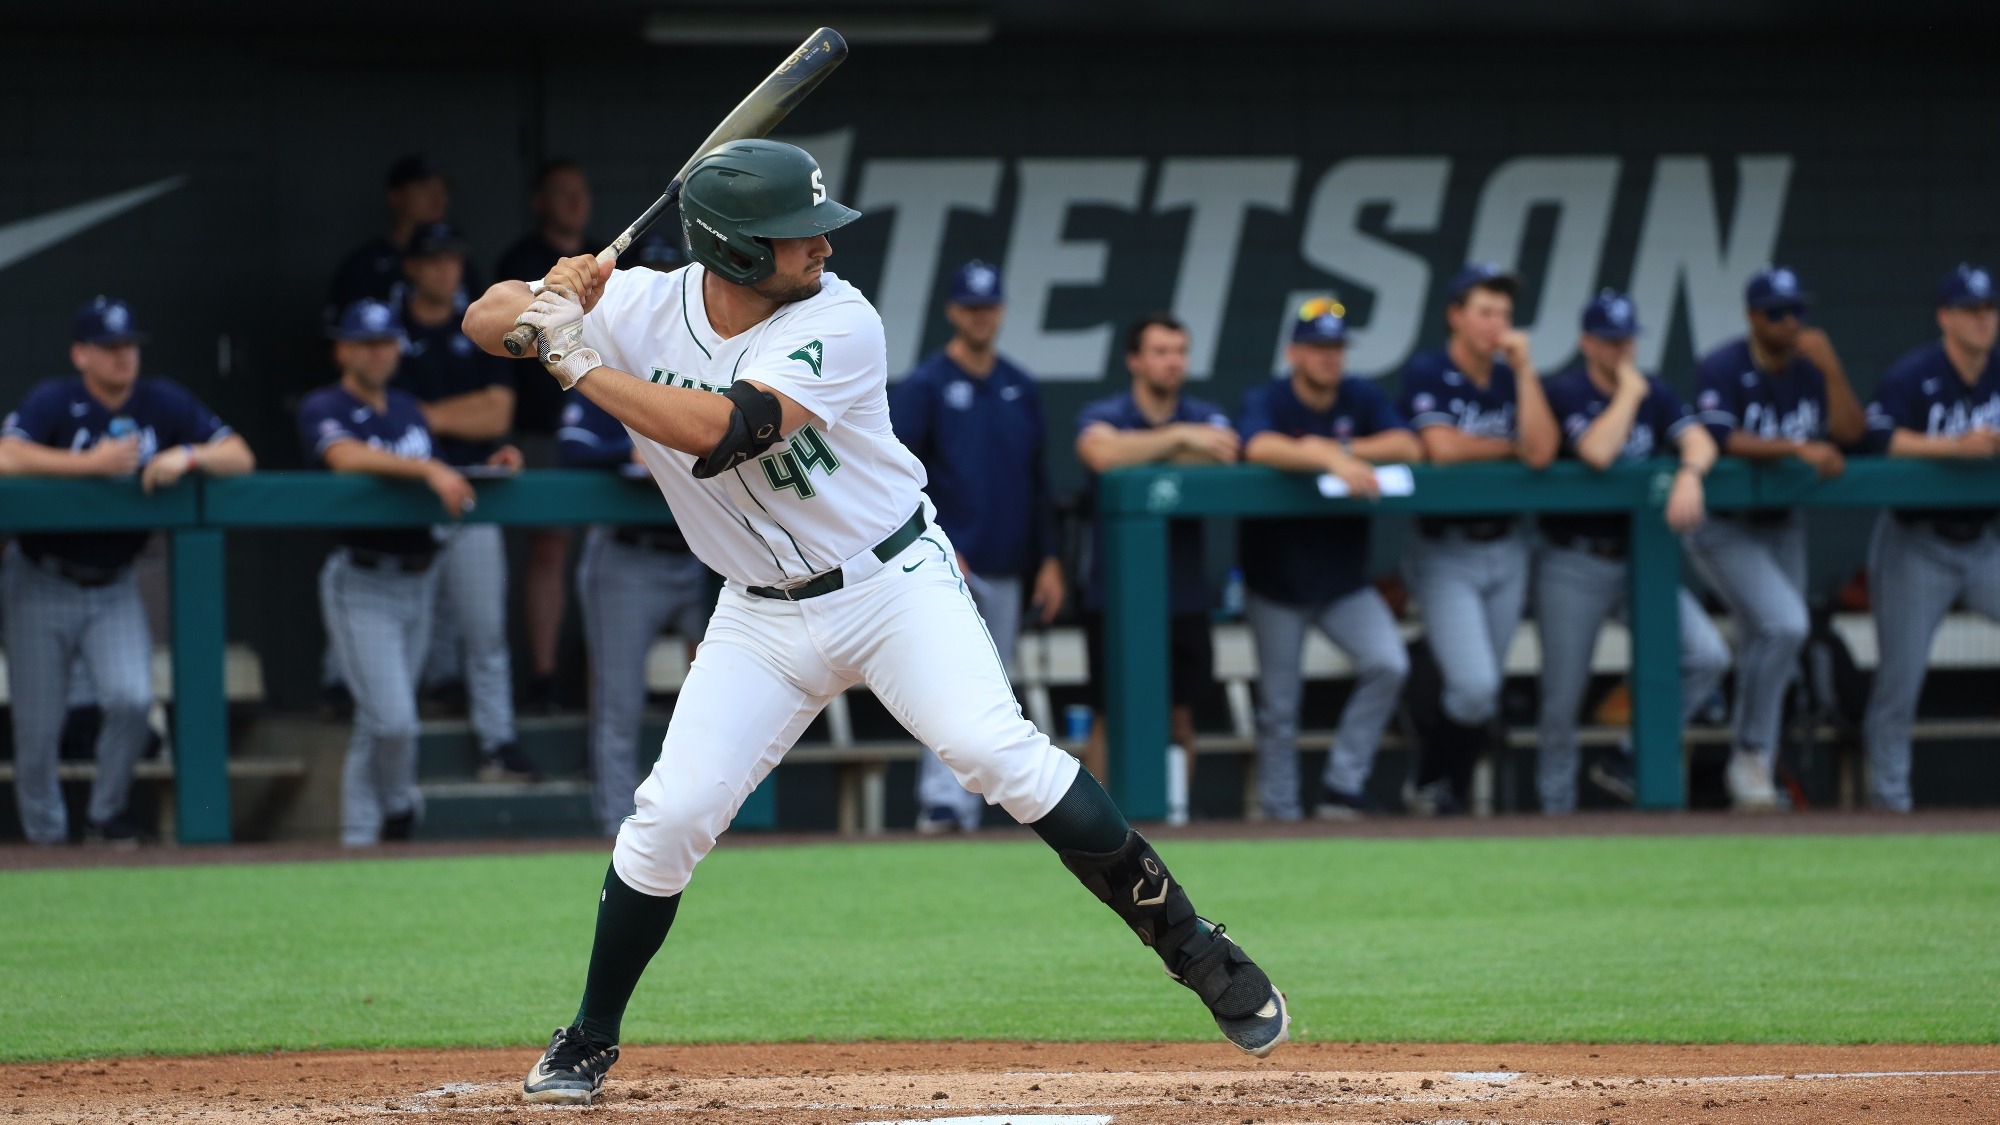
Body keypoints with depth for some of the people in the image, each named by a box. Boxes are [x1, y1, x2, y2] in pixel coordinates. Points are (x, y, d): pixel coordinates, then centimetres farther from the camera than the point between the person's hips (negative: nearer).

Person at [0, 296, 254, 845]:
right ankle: (46, 836, 22)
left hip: (113, 587, 2)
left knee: (131, 698, -18)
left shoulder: (163, 403, -2)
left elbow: (240, 457, -3)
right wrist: (93, 463, -31)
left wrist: (187, 456, -23)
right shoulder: (54, 402, -13)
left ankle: (106, 814, 5)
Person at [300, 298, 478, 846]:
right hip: (360, 581, -7)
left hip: (416, 580, 7)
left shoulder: (406, 409, 17)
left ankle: (360, 835, 20)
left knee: (380, 722, 11)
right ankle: (398, 806, 8)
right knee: (392, 718, -15)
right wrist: (428, 469, -37)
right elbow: (348, 457, -27)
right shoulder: (324, 409, -6)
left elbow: (431, 484, 15)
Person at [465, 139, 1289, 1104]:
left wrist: (579, 365, -29)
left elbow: (718, 429, -34)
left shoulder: (836, 323, -21)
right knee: (671, 814, -6)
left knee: (995, 751, -23)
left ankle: (1196, 951, -17)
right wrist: (548, 302, -28)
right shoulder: (641, 308, -9)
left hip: (897, 583, -3)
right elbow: (484, 319, -5)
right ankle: (588, 1044, 13)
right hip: (764, 617, 3)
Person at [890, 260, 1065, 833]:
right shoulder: (925, 386, -3)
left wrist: (1048, 559, 11)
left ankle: (968, 813, 12)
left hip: (1005, 570, 6)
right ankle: (941, 802, -24)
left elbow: (1039, 480, 17)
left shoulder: (1021, 389, 14)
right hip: (949, 565, -6)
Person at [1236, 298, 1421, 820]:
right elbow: (1260, 447, -35)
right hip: (1277, 581, -3)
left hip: (1345, 579, 3)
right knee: (1279, 708, 2)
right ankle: (1281, 813, 15)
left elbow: (1409, 447, -14)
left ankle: (1343, 785, -6)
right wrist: (1329, 460, -49)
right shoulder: (1266, 401, -12)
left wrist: (1338, 449, -22)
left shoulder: (1362, 399, 0)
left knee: (1388, 664, -17)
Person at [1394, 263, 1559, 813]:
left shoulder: (1513, 378, 5)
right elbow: (1442, 448, -21)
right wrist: (1510, 447, -7)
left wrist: (1524, 368, -12)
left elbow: (1541, 453, -10)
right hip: (1445, 552, -5)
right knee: (1474, 686, -15)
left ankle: (1451, 796, 23)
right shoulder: (1428, 373, -8)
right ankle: (1429, 785, 9)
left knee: (1486, 693, 8)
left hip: (1507, 549, 5)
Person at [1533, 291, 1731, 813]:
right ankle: (1556, 808, 16)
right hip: (1575, 566, -4)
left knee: (1708, 657, -12)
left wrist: (1689, 473, -28)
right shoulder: (1566, 393, -9)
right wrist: (1629, 390, -16)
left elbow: (1699, 440, -7)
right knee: (1562, 701, -2)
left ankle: (1627, 768, 0)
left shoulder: (1655, 394, 7)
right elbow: (1597, 452, -25)